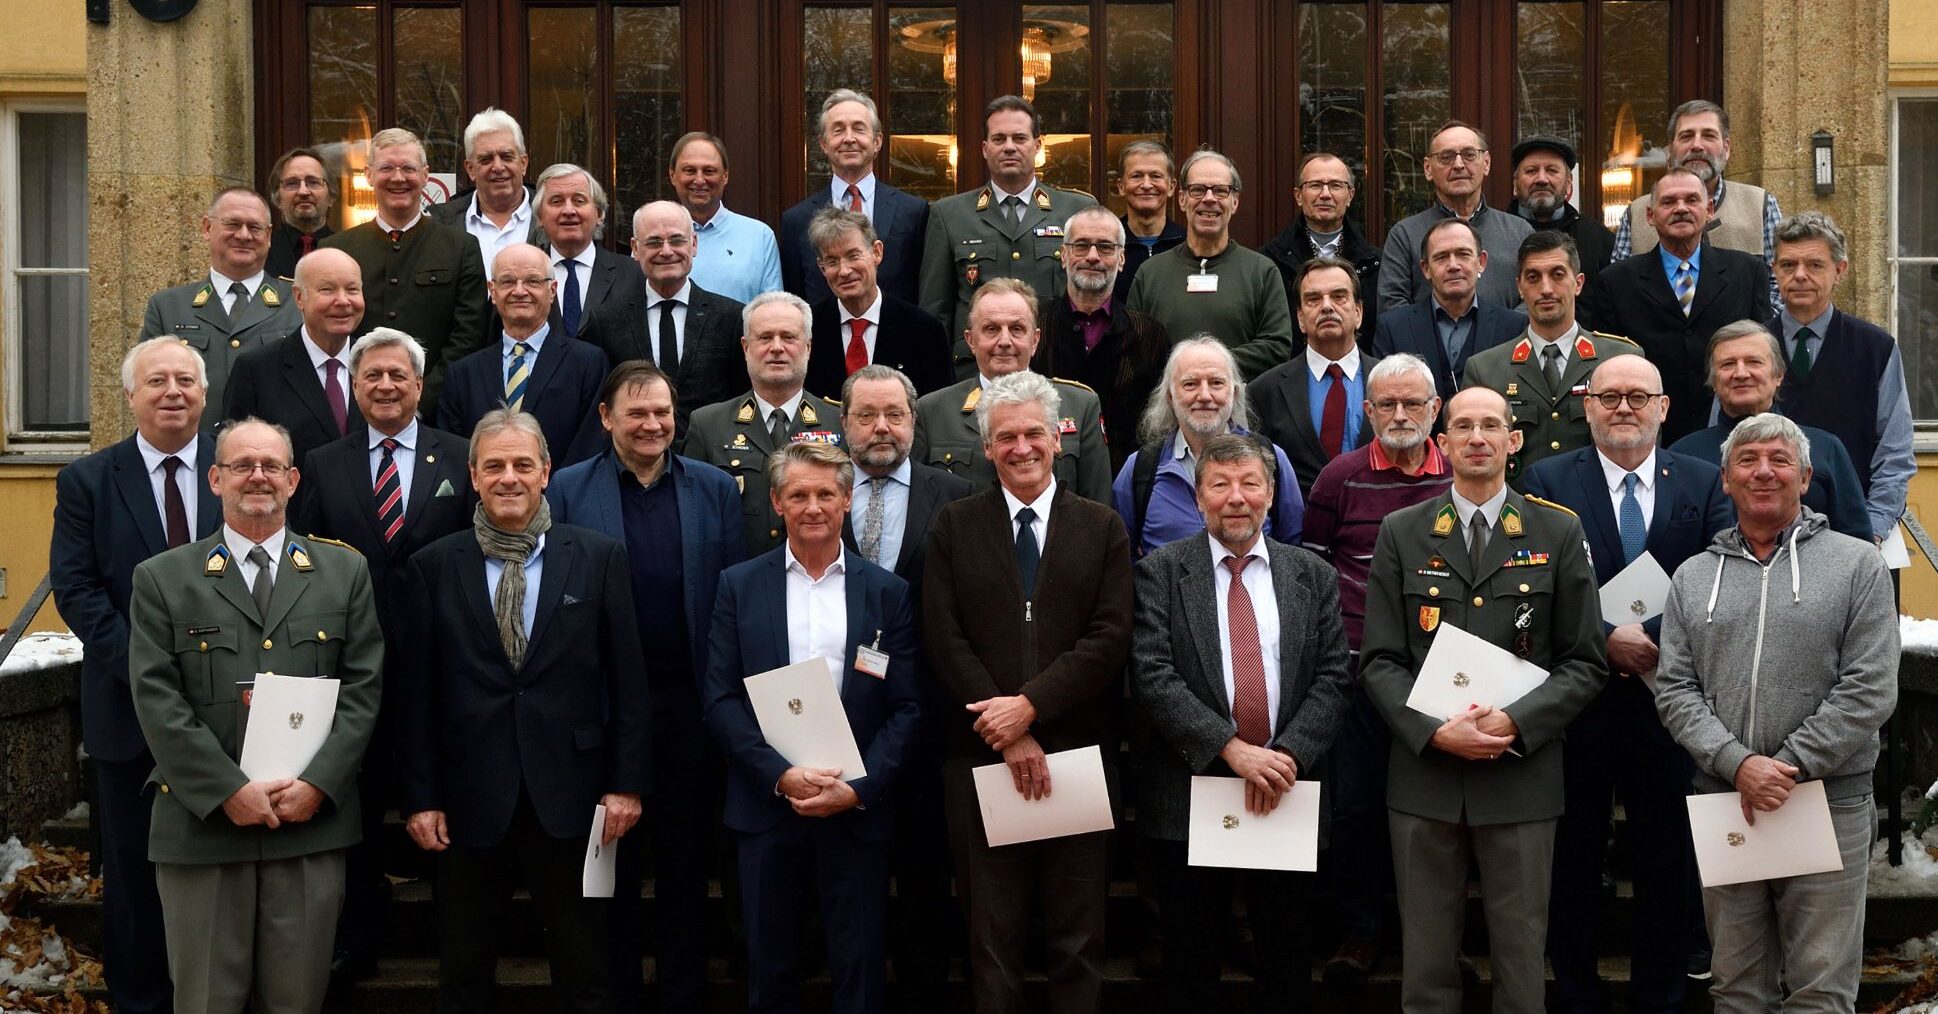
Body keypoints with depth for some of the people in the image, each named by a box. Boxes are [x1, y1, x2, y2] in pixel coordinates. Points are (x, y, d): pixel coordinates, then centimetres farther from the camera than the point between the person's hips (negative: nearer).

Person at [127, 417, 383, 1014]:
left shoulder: (345, 572, 10)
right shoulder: (162, 579, 6)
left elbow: (363, 689, 4)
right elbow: (157, 701, -3)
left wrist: (317, 784, -9)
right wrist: (229, 791, -12)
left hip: (314, 822, 1)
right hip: (202, 824, -1)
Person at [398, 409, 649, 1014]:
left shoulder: (600, 558, 2)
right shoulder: (434, 567, 3)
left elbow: (627, 679, 2)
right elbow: (417, 692, 3)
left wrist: (626, 783, -3)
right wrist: (419, 797, -1)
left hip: (569, 796, 0)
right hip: (469, 799, 1)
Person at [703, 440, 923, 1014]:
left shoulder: (887, 593, 5)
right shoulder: (740, 586, 4)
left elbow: (906, 705, 1)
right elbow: (720, 700, -1)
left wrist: (861, 788, -12)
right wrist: (780, 775, -13)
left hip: (859, 811, 0)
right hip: (766, 806, 0)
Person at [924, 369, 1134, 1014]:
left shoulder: (1102, 528, 7)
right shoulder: (954, 526, 7)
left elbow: (1111, 638, -2)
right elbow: (944, 640, -1)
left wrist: (1030, 705, -13)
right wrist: (1010, 737, -10)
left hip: (1079, 754, 0)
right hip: (982, 756, 0)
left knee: (1079, 937, 6)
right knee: (992, 935, 6)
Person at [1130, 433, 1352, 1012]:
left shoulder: (1313, 577, 8)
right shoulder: (1160, 573, 0)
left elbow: (1332, 678, 2)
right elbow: (1152, 676, -11)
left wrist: (1286, 755, -13)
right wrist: (1232, 748, -19)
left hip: (1287, 794, 2)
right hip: (1190, 798, -2)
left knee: (1286, 964, 11)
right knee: (1190, 967, 8)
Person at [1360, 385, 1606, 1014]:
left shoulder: (1558, 533, 5)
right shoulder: (1401, 533, 6)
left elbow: (1585, 662, 2)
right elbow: (1380, 660, 3)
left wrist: (1516, 723, -12)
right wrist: (1434, 731, -13)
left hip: (1521, 779, -1)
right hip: (1424, 776, 1)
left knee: (1521, 962, 7)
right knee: (1427, 962, 8)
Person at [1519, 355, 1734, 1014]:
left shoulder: (1705, 483, 4)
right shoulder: (1548, 482, -1)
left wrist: (1657, 638, -19)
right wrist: (1606, 638, -19)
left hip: (1669, 704, 1)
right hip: (1578, 704, -1)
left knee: (1667, 863, 10)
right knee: (1573, 862, 10)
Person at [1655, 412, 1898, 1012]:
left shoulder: (1857, 565, 1)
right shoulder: (1694, 578, 10)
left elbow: (1870, 690, -6)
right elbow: (1674, 690, 3)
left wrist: (1788, 768, -13)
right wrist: (1738, 764, -13)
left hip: (1829, 803, -3)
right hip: (1723, 803, 3)